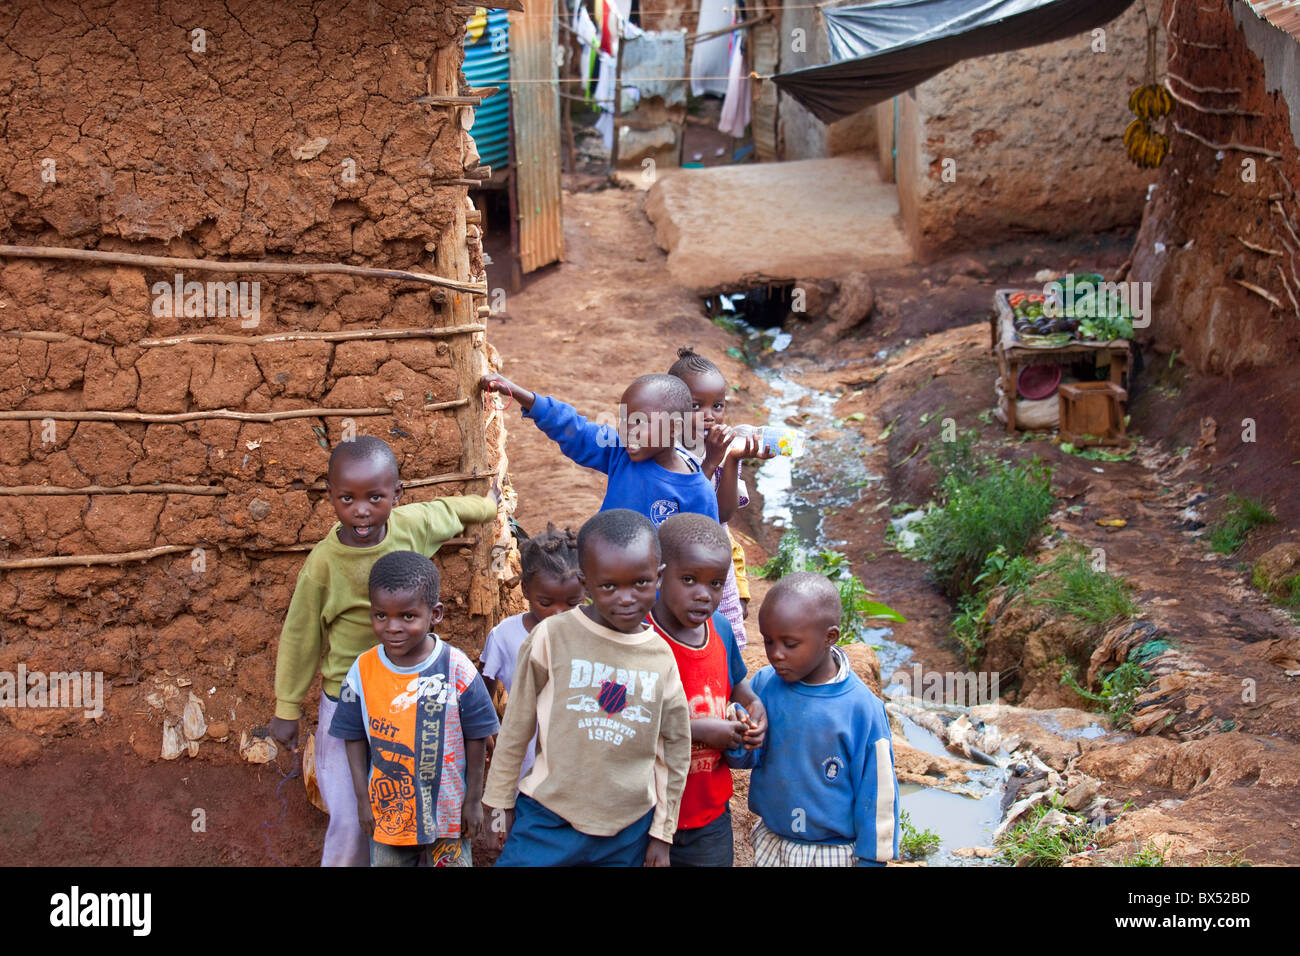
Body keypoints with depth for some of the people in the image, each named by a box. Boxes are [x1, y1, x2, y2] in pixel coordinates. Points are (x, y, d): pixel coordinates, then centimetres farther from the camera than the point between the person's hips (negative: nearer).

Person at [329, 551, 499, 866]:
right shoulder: (362, 672, -9)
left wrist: (474, 800, -3)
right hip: (386, 811, 2)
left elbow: (475, 738, -7)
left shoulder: (458, 671, -16)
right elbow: (355, 738, 1)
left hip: (446, 811, -2)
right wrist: (363, 799, 0)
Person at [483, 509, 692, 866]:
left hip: (629, 831, 2)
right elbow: (516, 726, 0)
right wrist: (501, 800, 7)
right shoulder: (552, 637, -10)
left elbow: (675, 748, 8)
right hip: (548, 822, -2)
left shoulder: (662, 657, -1)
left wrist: (662, 832, 11)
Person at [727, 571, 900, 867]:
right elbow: (747, 758, 0)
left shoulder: (861, 708, -18)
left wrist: (871, 858, -4)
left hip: (834, 852, -3)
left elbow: (876, 792, -10)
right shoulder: (764, 684, -8)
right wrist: (739, 743, -22)